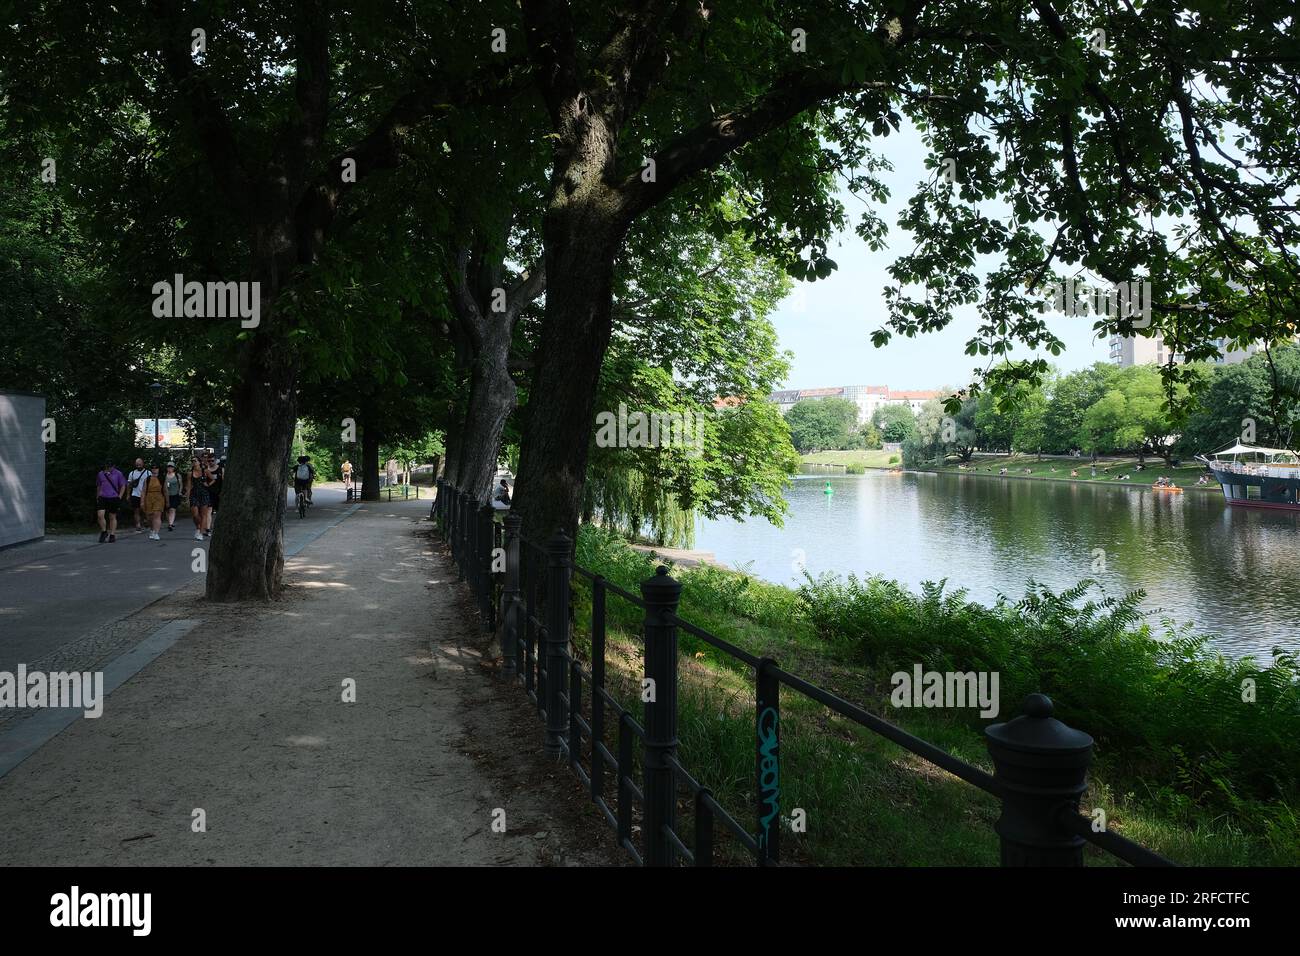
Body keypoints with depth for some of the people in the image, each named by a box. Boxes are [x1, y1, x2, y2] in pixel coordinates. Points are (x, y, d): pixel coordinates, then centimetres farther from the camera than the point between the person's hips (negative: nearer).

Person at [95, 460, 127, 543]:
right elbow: (98, 486, 19)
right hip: (102, 498, 2)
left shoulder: (118, 474, 0)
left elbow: (123, 486, 4)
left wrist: (119, 497, -3)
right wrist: (97, 497, 15)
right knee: (100, 515, -12)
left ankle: (112, 535, 13)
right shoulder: (101, 474, 8)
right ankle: (104, 532, 8)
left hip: (113, 498, -2)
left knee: (112, 517, 4)